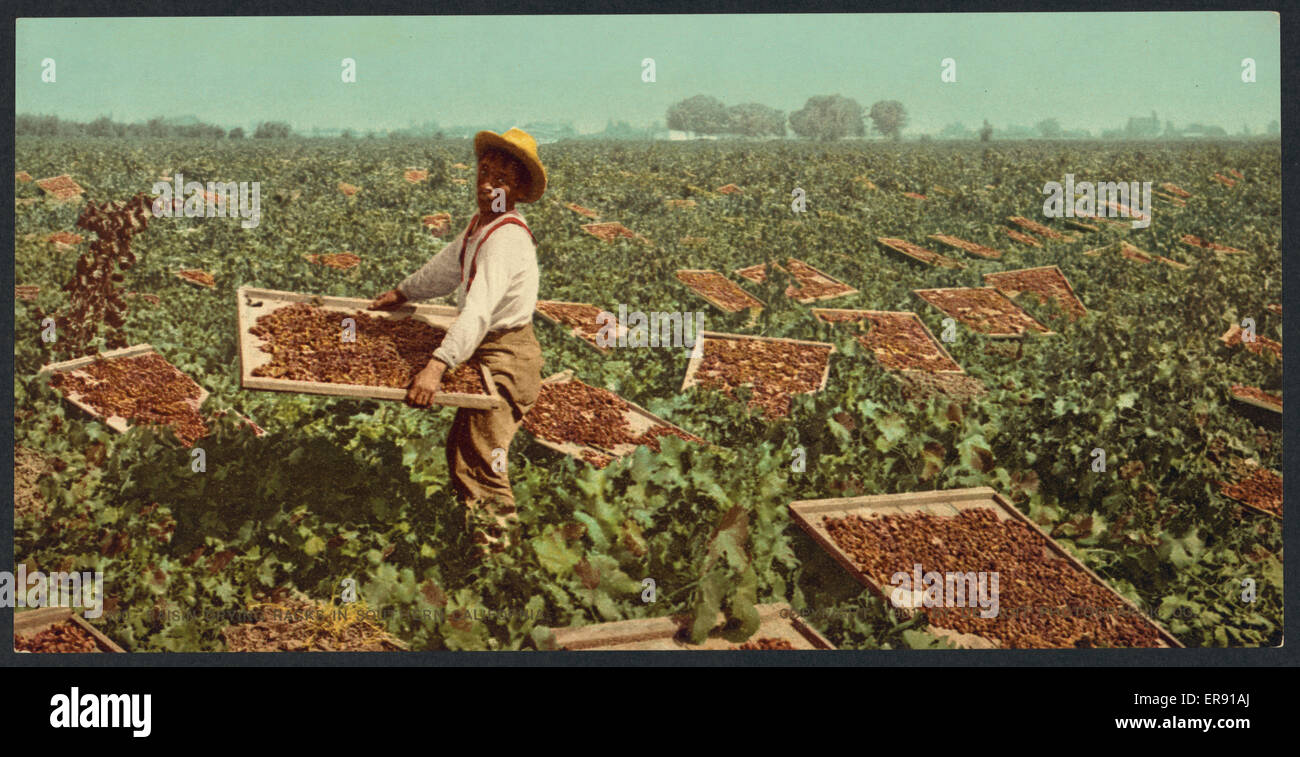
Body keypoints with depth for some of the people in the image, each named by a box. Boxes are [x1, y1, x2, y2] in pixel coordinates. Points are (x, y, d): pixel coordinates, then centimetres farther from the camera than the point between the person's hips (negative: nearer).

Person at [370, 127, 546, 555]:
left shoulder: (507, 238, -25)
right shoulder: (483, 223, 6)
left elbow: (479, 311, -37)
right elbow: (448, 267, 26)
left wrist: (437, 366, -45)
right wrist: (402, 293, 34)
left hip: (507, 358, -10)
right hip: (486, 352, 10)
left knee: (480, 462, -9)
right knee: (460, 448, 20)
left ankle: (494, 551, 0)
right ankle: (480, 537, 33)